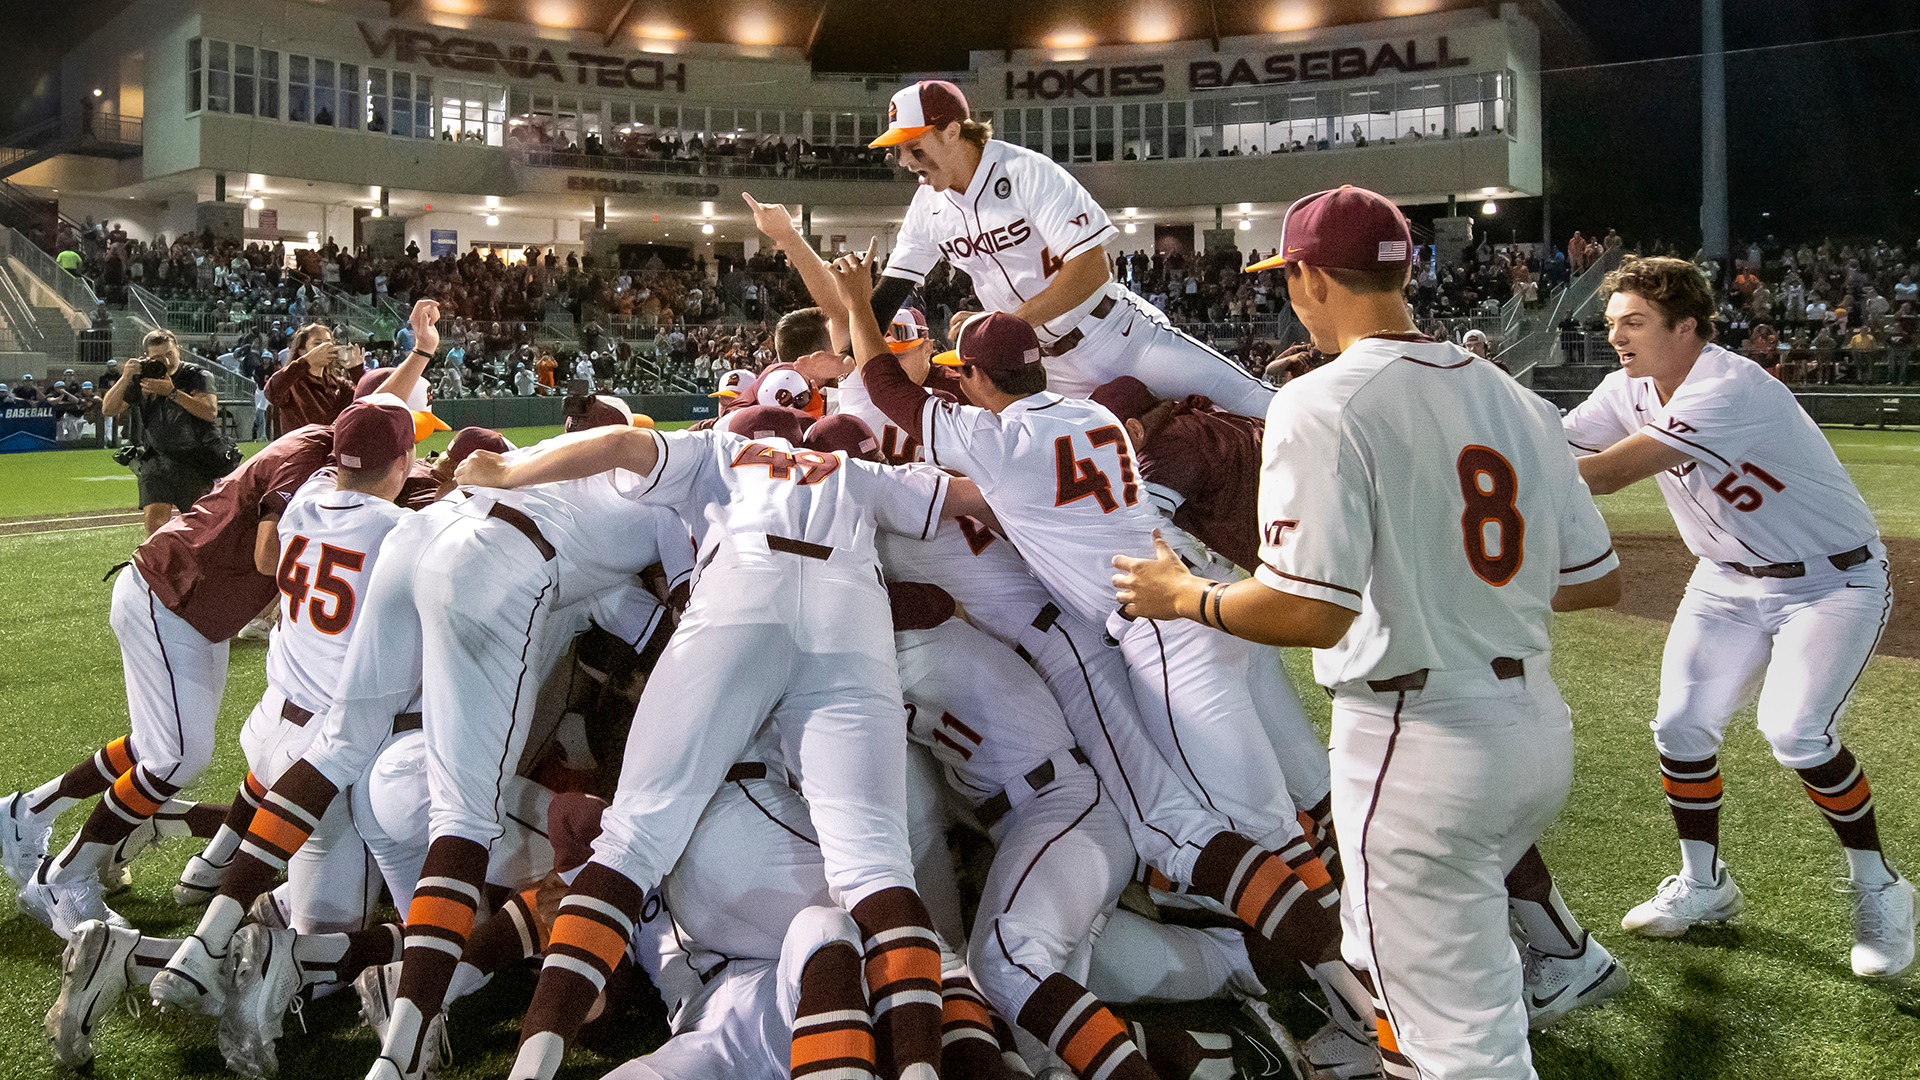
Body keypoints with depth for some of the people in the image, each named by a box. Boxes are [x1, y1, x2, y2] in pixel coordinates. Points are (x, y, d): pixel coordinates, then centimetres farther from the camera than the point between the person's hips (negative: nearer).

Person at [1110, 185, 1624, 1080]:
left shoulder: (1324, 403, -14)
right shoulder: (1514, 400, 9)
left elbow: (1311, 612, -22)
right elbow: (1597, 581, 13)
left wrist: (1183, 595, -6)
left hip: (1421, 744, -8)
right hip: (1540, 728, 8)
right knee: (1389, 956, 30)